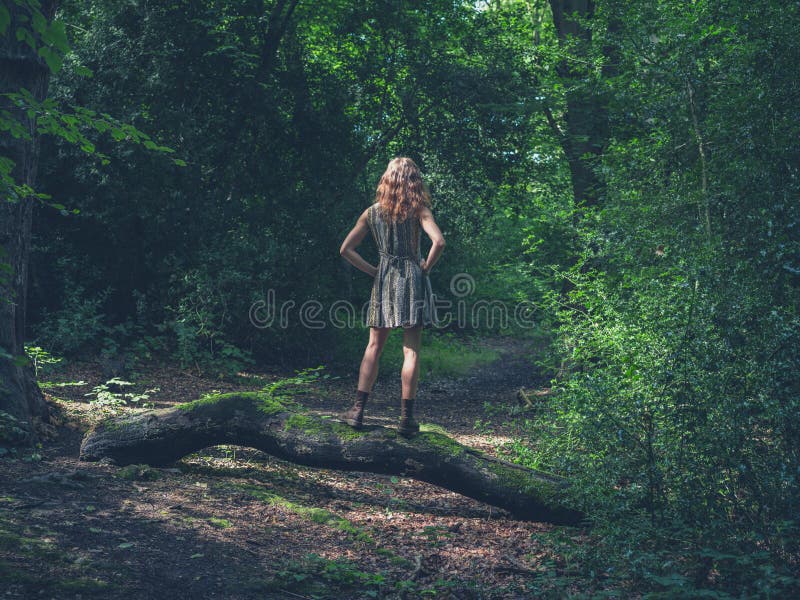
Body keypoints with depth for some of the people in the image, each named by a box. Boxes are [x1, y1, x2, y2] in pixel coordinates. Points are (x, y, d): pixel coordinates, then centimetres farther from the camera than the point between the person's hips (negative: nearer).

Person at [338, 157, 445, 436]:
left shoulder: (372, 212, 6)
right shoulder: (418, 211, -5)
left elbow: (346, 249, 6)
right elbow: (438, 241, -20)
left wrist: (371, 270, 10)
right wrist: (426, 266, -5)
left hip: (383, 280, 3)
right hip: (412, 280, -3)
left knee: (374, 346, 11)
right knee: (411, 350, -1)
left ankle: (358, 410, 10)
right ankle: (406, 417, -1)